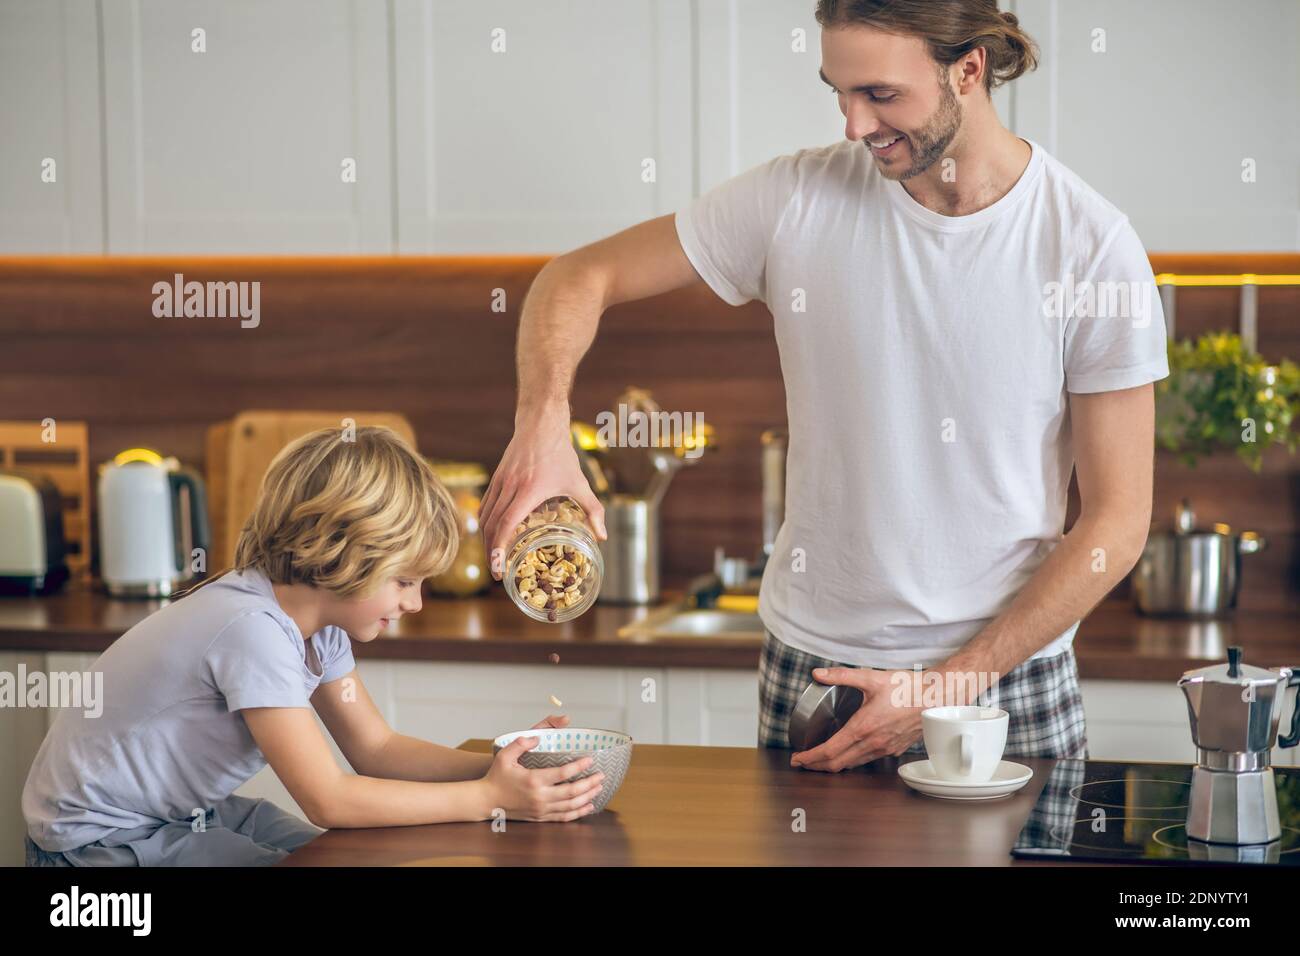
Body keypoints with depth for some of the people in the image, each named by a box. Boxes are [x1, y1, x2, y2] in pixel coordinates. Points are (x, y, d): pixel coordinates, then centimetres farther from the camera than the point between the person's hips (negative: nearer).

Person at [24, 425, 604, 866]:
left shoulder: (316, 622, -3)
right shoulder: (253, 628, -30)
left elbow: (375, 747, 3)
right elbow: (328, 800, -29)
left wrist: (499, 767, -12)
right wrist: (489, 799, -27)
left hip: (192, 810, 8)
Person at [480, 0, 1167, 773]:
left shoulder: (1093, 244, -11)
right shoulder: (798, 200, -5)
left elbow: (1118, 522, -9)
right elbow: (581, 277, 1)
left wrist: (944, 689, -13)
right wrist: (543, 423, -21)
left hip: (1011, 673, -1)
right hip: (811, 667, 2)